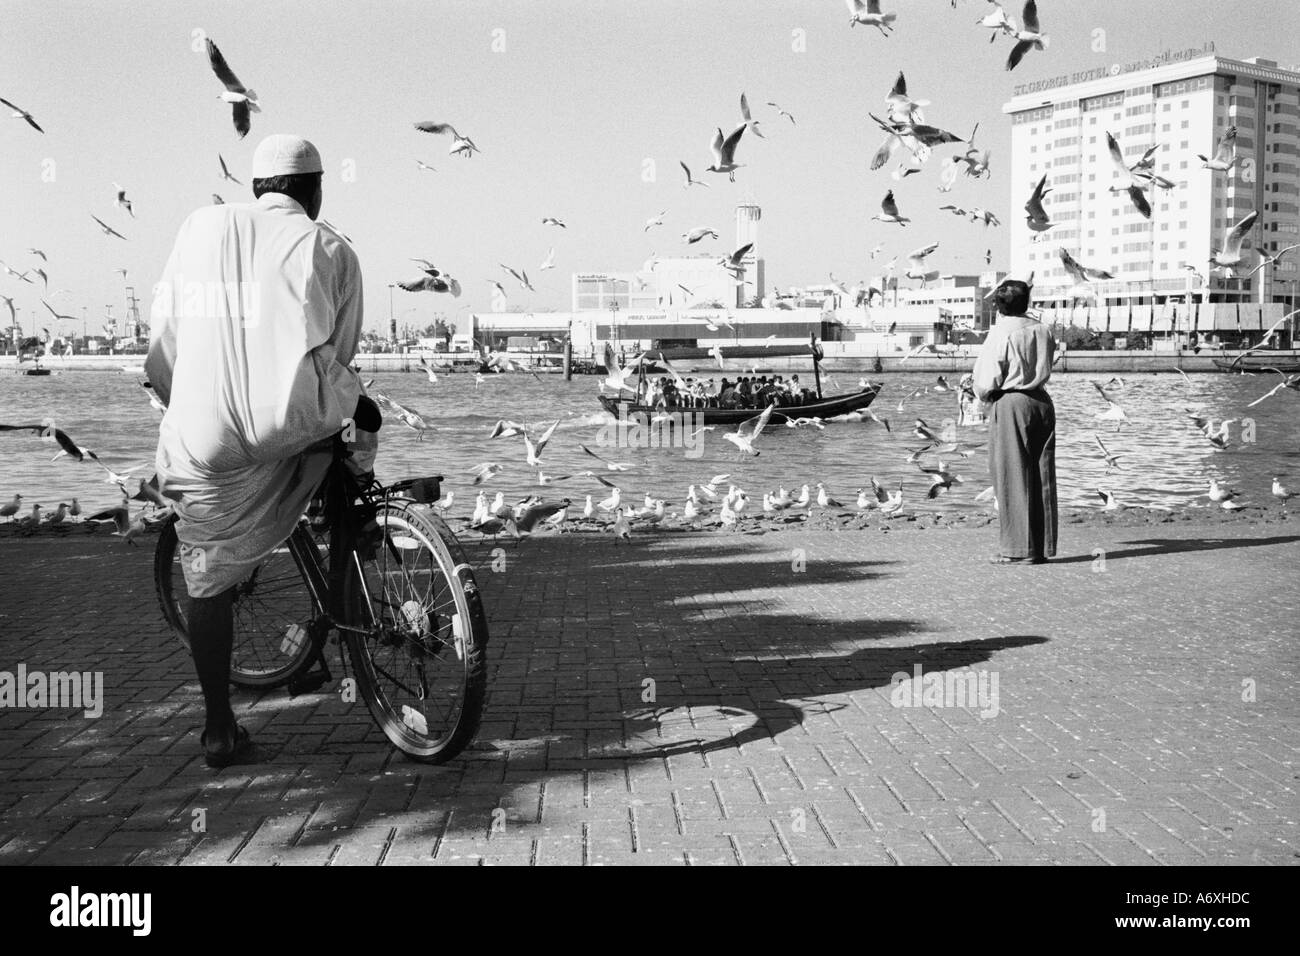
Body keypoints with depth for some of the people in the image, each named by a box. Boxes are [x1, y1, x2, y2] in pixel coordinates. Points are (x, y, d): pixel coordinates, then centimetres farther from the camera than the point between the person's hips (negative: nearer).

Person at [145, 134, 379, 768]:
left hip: (206, 435, 2)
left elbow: (163, 343, 15)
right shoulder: (330, 250, 7)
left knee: (206, 580, 16)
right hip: (296, 422, -1)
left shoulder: (202, 226, 13)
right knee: (360, 411, 32)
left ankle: (219, 729, 22)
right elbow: (339, 358, 7)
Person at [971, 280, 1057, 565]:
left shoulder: (1000, 334, -10)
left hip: (1009, 403, -6)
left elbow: (986, 380, -11)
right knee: (1042, 476, 8)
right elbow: (1046, 365, 15)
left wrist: (985, 395, 8)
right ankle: (1044, 546, 12)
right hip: (1042, 401, 6)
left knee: (1012, 477, -2)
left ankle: (1019, 549, -1)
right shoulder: (1043, 331, 8)